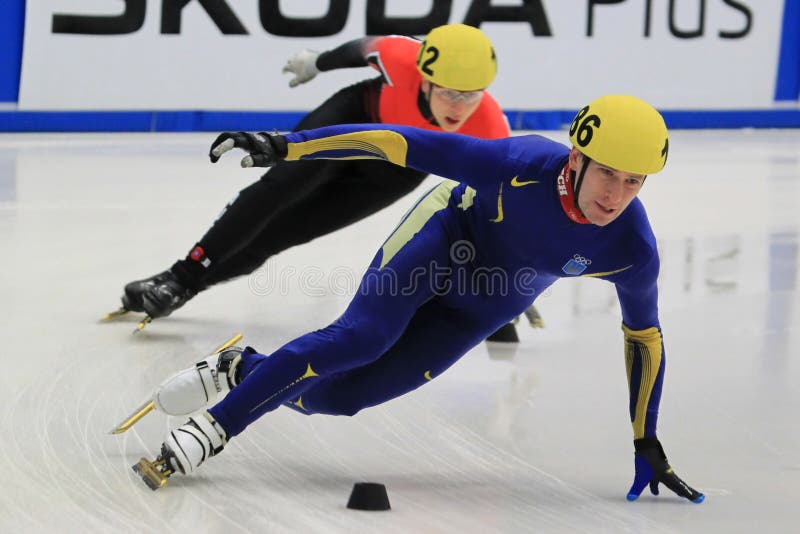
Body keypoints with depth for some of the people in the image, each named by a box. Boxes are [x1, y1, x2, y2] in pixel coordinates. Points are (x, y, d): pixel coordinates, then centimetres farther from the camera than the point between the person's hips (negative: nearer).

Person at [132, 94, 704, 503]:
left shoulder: (632, 250, -27)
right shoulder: (526, 165, -36)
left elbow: (645, 338, -9)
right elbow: (409, 145, -33)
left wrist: (647, 445, -2)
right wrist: (286, 146, -36)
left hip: (484, 306, 3)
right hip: (450, 230, -3)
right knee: (363, 337, -29)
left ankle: (244, 370, 21)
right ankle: (215, 425, -18)